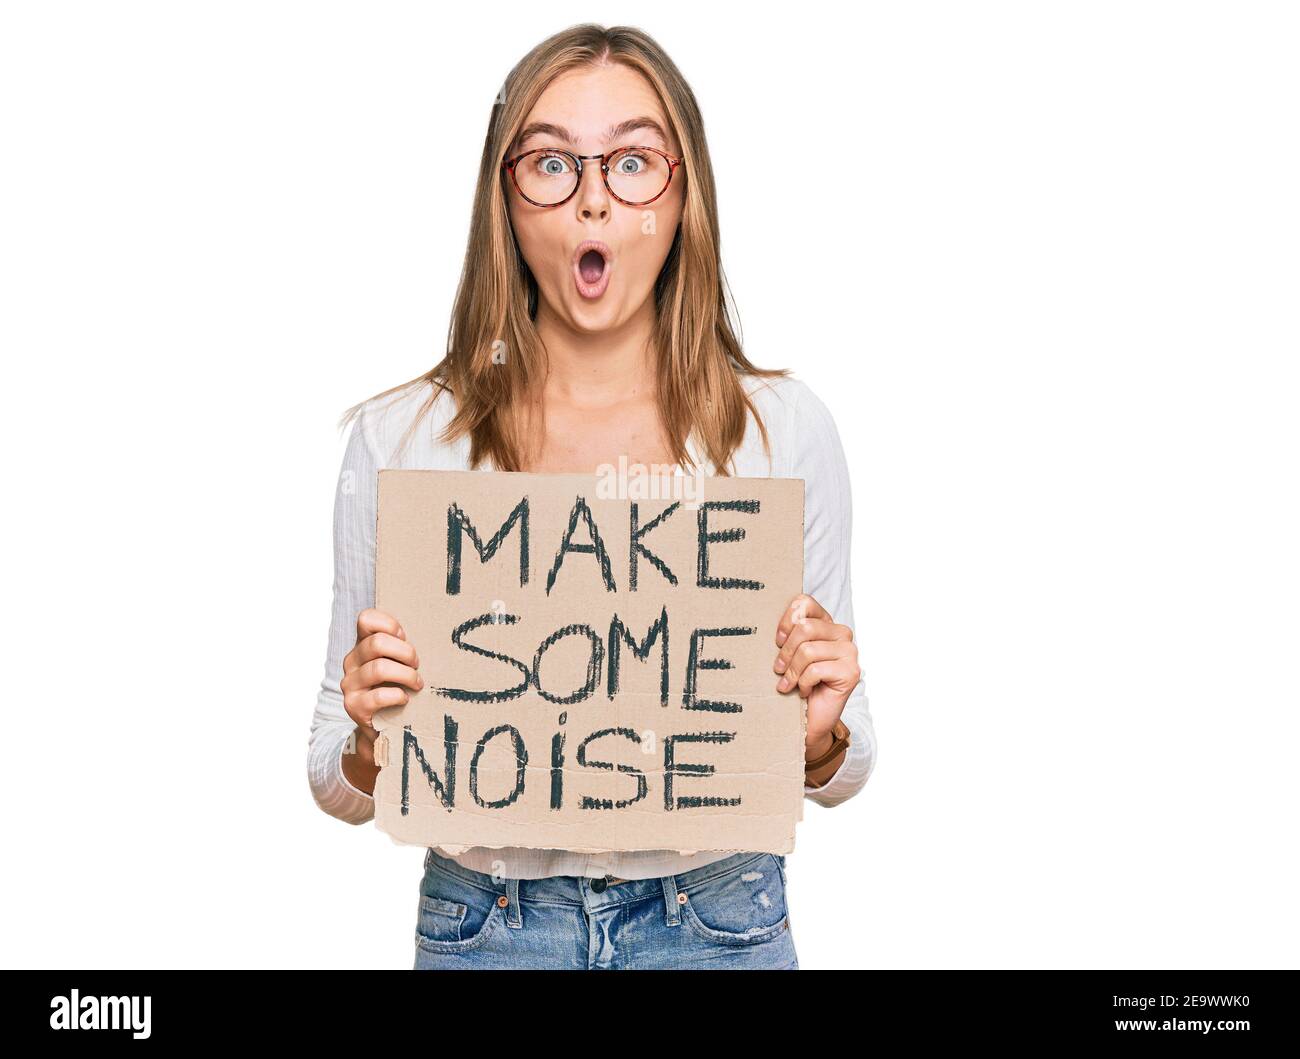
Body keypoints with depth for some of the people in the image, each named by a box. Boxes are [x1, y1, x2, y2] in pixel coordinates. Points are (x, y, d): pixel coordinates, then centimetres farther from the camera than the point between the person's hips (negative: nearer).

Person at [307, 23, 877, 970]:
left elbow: (838, 773, 3)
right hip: (483, 922, 0)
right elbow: (341, 785, 0)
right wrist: (369, 741, -20)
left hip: (719, 919, 0)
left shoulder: (784, 429, -6)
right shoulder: (401, 438, -7)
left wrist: (819, 735, -18)